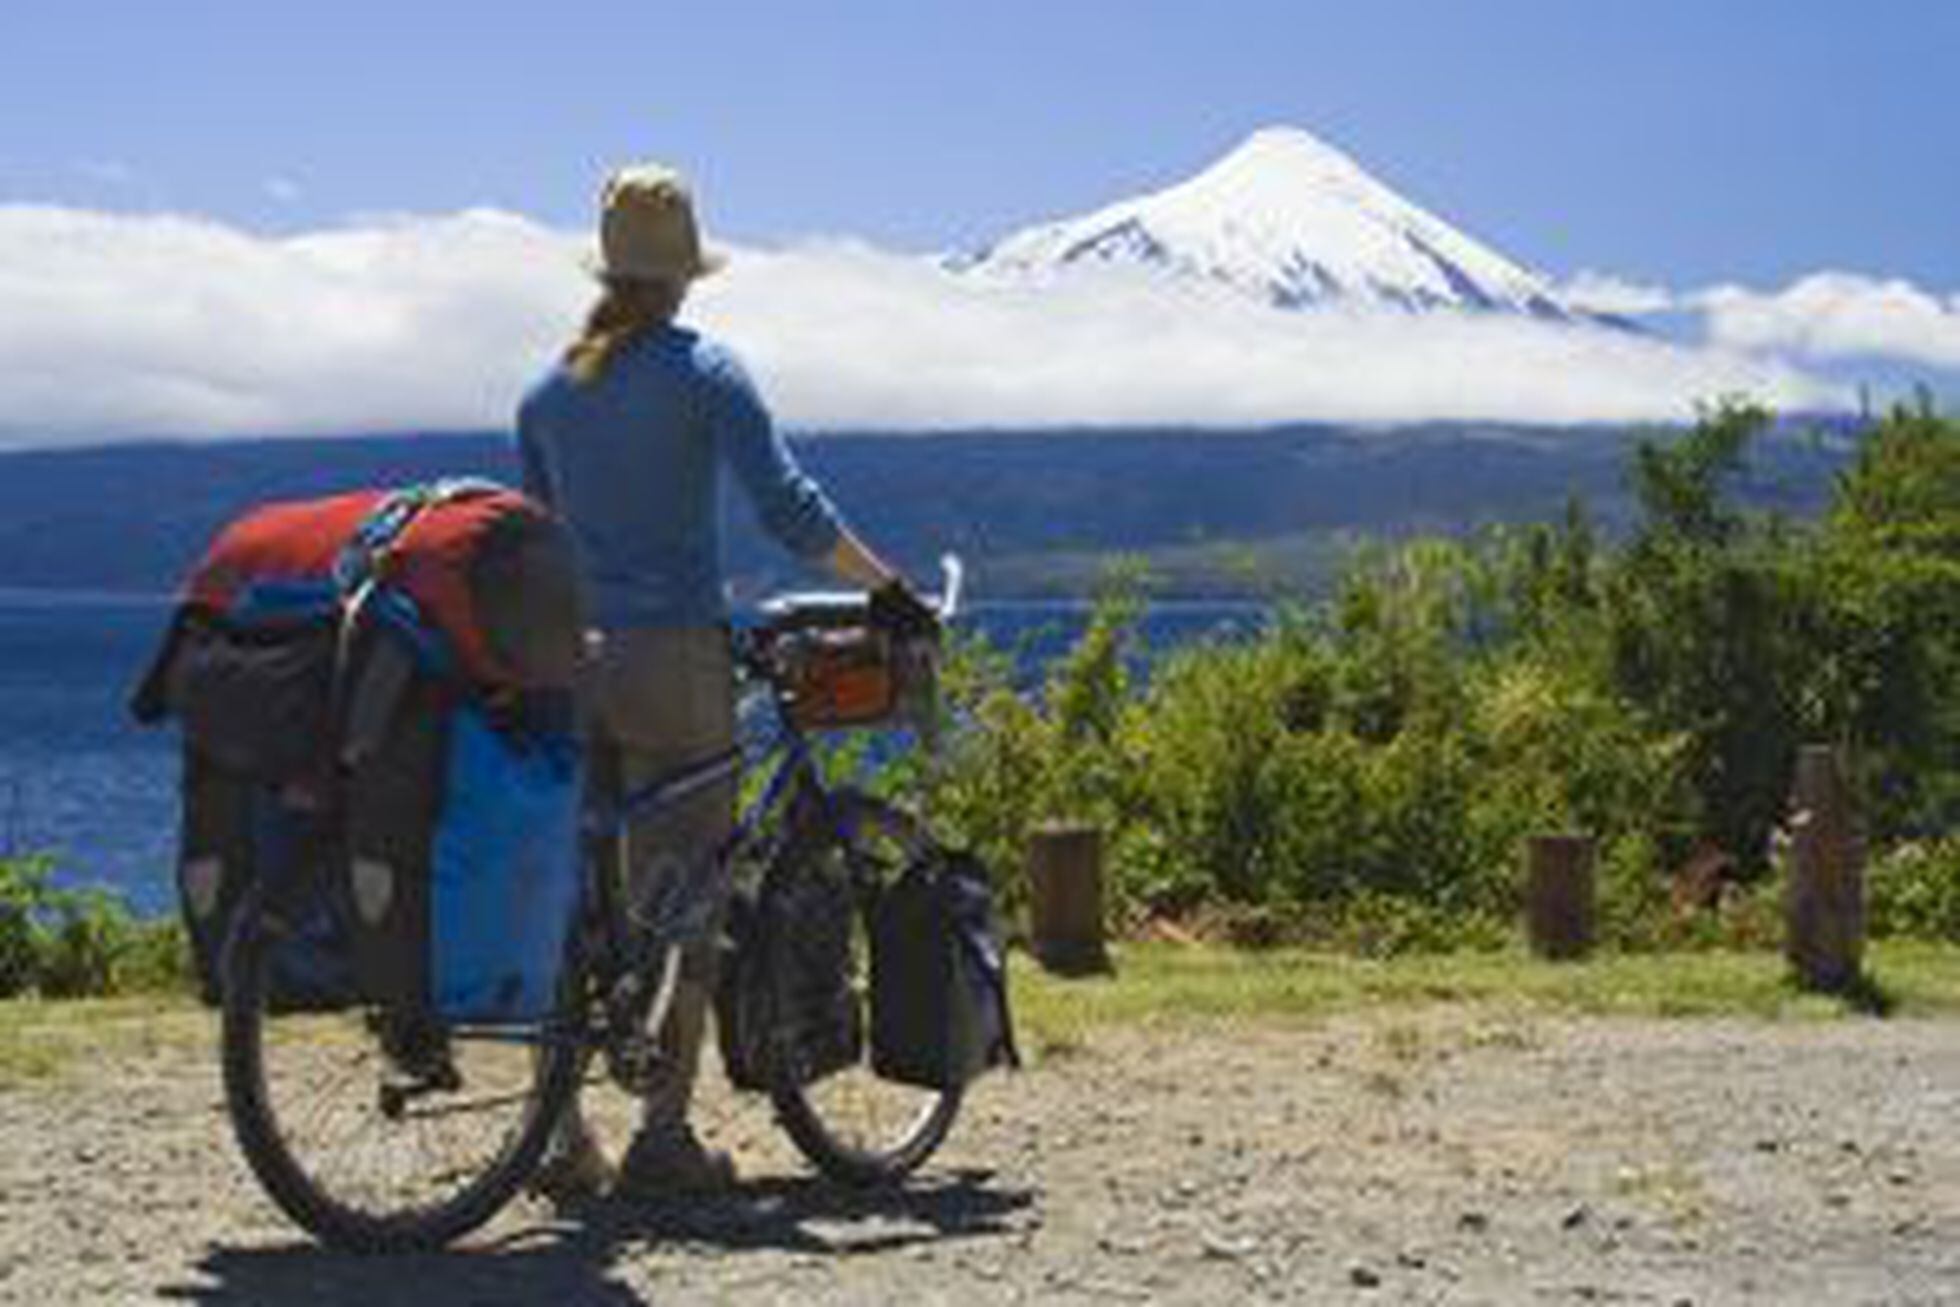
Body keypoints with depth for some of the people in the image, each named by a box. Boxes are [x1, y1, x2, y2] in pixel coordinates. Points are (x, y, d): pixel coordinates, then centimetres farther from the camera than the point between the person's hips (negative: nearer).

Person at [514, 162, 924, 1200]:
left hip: (570, 664, 5)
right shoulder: (703, 373, -5)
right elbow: (789, 509, -13)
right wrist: (887, 589, -6)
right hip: (674, 657, -5)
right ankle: (663, 1134, 1)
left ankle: (564, 1136, 10)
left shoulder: (546, 394, 11)